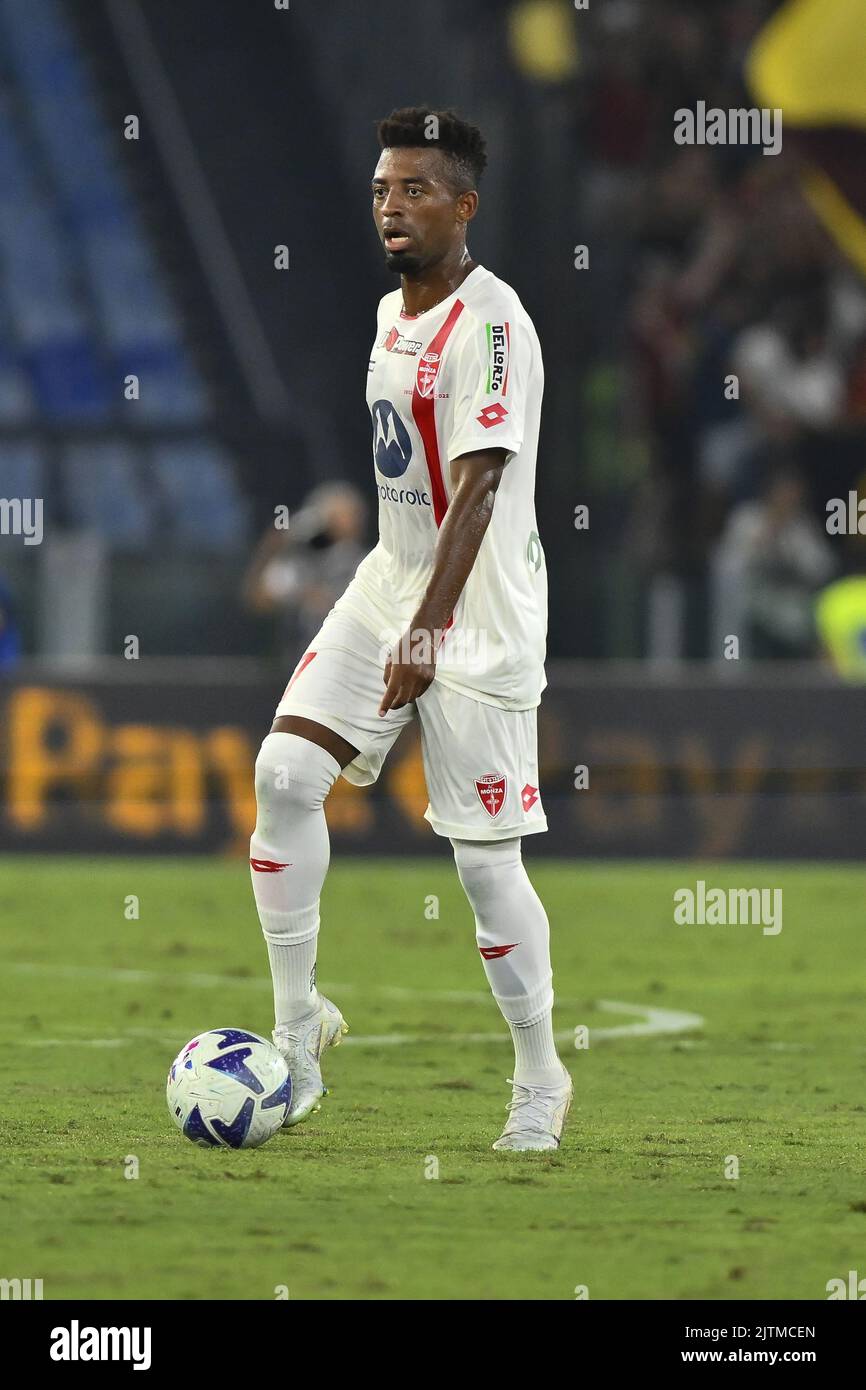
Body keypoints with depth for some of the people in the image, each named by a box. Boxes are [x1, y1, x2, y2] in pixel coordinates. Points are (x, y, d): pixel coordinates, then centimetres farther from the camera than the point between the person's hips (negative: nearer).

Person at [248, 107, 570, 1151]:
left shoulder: (488, 323, -18)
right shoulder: (392, 313, 11)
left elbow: (478, 484, -27)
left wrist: (427, 629, -36)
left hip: (479, 620, -8)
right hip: (387, 588, 8)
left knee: (484, 861, -4)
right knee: (285, 771, -9)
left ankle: (541, 1083, 13)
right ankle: (298, 1022, 2)